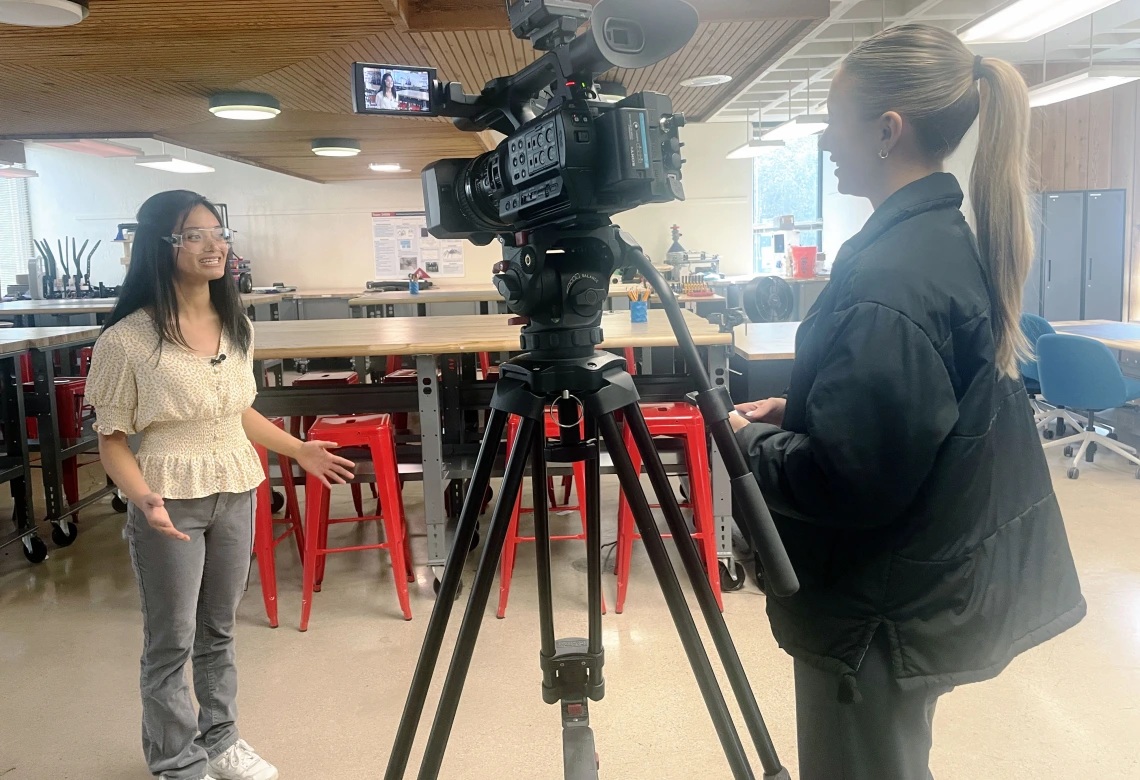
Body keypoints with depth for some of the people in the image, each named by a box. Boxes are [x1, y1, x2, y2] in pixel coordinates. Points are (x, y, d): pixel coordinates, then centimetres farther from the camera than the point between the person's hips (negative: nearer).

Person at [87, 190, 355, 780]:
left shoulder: (236, 328, 3)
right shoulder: (127, 339, -15)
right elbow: (112, 438, -11)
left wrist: (300, 450, 12)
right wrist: (144, 498, -26)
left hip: (236, 492, 5)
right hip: (171, 503, -5)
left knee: (219, 630, 18)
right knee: (172, 642, 7)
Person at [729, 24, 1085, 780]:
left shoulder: (889, 275, -26)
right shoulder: (953, 242, 4)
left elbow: (850, 480, -26)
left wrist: (752, 441, -10)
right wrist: (797, 410, 6)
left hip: (884, 607, -9)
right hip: (934, 581, 9)